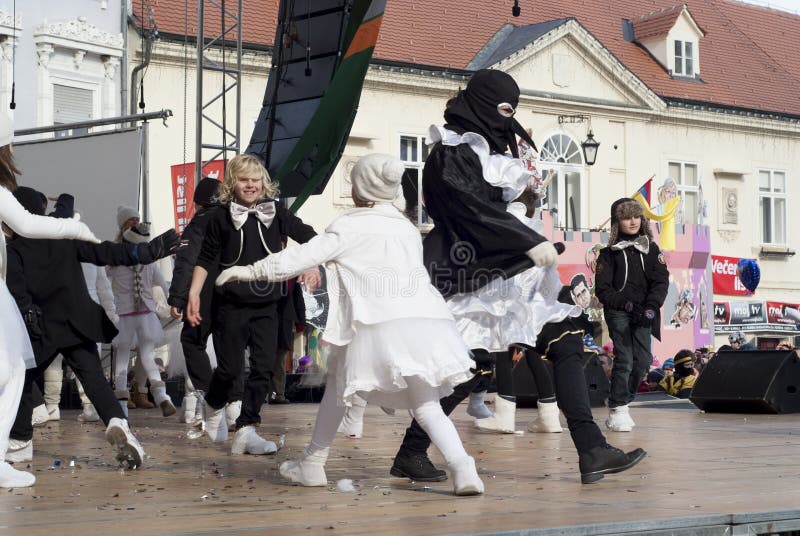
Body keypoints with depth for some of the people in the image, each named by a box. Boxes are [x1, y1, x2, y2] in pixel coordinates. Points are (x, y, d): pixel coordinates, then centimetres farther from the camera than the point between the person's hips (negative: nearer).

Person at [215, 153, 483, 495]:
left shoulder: (350, 226, 6)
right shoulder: (407, 228, 24)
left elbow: (304, 256, 0)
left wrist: (252, 271, 6)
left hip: (380, 325, -4)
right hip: (426, 322, 4)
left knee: (339, 382, 18)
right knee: (427, 405, 5)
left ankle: (312, 464, 24)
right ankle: (462, 468, -16)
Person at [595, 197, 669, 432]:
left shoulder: (651, 249, 13)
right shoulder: (609, 253, 4)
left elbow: (661, 280, 3)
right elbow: (602, 289, -1)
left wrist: (651, 307, -13)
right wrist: (626, 304, -14)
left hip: (643, 314, 3)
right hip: (618, 313, -3)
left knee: (643, 360, -3)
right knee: (624, 359, -14)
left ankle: (622, 402, 14)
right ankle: (617, 410, -10)